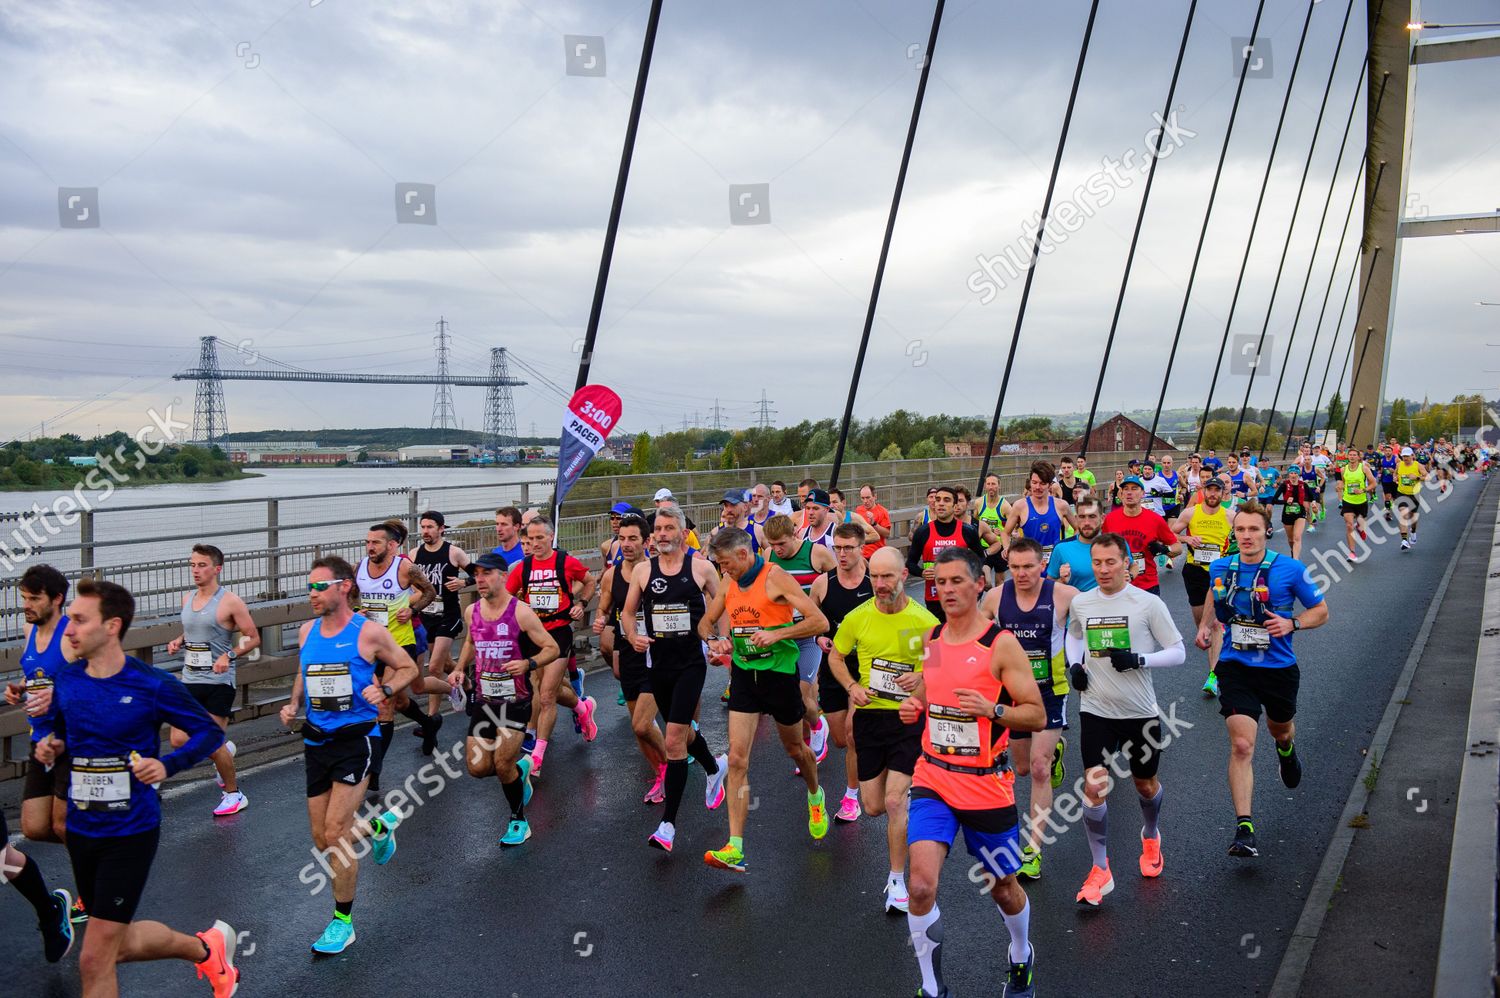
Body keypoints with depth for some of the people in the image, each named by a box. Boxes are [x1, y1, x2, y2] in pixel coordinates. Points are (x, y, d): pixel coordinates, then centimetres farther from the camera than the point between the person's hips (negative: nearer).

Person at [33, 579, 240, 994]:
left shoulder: (153, 685, -16)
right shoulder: (66, 681, -1)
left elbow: (209, 732, -6)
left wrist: (168, 765, -22)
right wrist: (50, 745, -4)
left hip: (131, 831, -6)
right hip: (81, 831, 6)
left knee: (95, 960, -4)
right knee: (119, 945, 17)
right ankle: (207, 948, 42)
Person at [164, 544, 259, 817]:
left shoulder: (230, 602, -10)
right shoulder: (187, 599, 10)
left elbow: (253, 638, -7)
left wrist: (229, 655, -21)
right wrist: (178, 641, 5)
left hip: (219, 682, -6)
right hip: (190, 680, 6)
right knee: (179, 741, 0)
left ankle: (234, 794, 15)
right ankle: (224, 751, 31)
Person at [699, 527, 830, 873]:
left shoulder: (775, 577, -14)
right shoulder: (728, 584, 4)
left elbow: (820, 622, -18)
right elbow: (705, 623, 18)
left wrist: (776, 634, -27)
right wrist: (716, 639, -4)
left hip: (779, 672, -4)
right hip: (743, 674, 4)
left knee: (794, 748, 18)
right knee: (737, 759, -7)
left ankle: (815, 796, 51)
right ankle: (734, 848, -9)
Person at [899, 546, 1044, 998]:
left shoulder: (1002, 644, -11)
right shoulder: (930, 641, 5)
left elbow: (1037, 715, -10)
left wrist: (992, 709, -27)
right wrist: (914, 708, 0)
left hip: (987, 785, -3)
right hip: (933, 778, 3)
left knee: (1002, 886, 16)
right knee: (921, 885, -13)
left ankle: (1021, 957, 48)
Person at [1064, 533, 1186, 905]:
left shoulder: (1148, 603, -9)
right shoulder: (1080, 603, 1)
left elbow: (1178, 652, -5)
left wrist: (1138, 660, -20)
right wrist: (1073, 665, 4)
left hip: (1140, 710, -1)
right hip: (1095, 710, 1)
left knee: (1145, 783, 16)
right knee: (1094, 785, -9)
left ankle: (1150, 835, 49)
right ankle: (1100, 869, 3)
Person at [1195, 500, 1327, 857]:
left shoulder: (1289, 569, -9)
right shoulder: (1220, 569, -1)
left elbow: (1321, 611, 1)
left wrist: (1291, 624, -18)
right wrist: (1207, 625, -1)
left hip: (1279, 669, 0)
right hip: (1236, 669, 0)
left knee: (1280, 730, 25)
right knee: (1241, 746, -13)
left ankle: (1286, 749, 65)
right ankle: (1244, 829, -12)